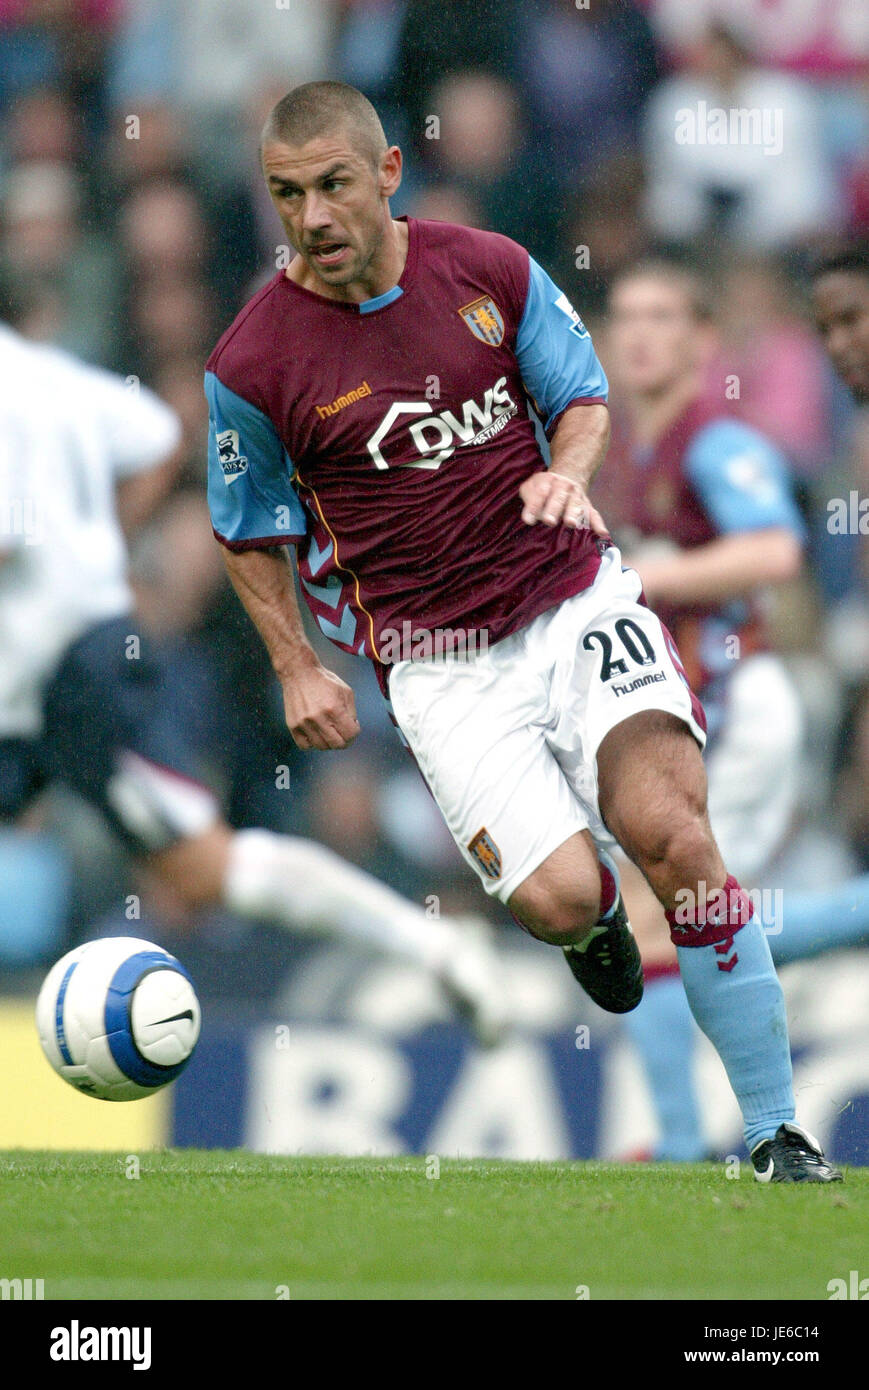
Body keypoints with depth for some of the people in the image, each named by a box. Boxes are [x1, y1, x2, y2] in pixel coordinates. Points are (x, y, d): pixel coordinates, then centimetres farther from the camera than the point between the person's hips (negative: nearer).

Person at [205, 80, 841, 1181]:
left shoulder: (491, 269, -1)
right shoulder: (251, 365, -6)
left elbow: (583, 397, 14)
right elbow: (249, 530, 10)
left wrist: (569, 471, -8)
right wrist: (297, 667, 2)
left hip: (576, 599, 1)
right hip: (439, 665, -1)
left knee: (668, 830, -21)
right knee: (558, 897, -21)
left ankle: (775, 1130, -10)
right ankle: (597, 917, 22)